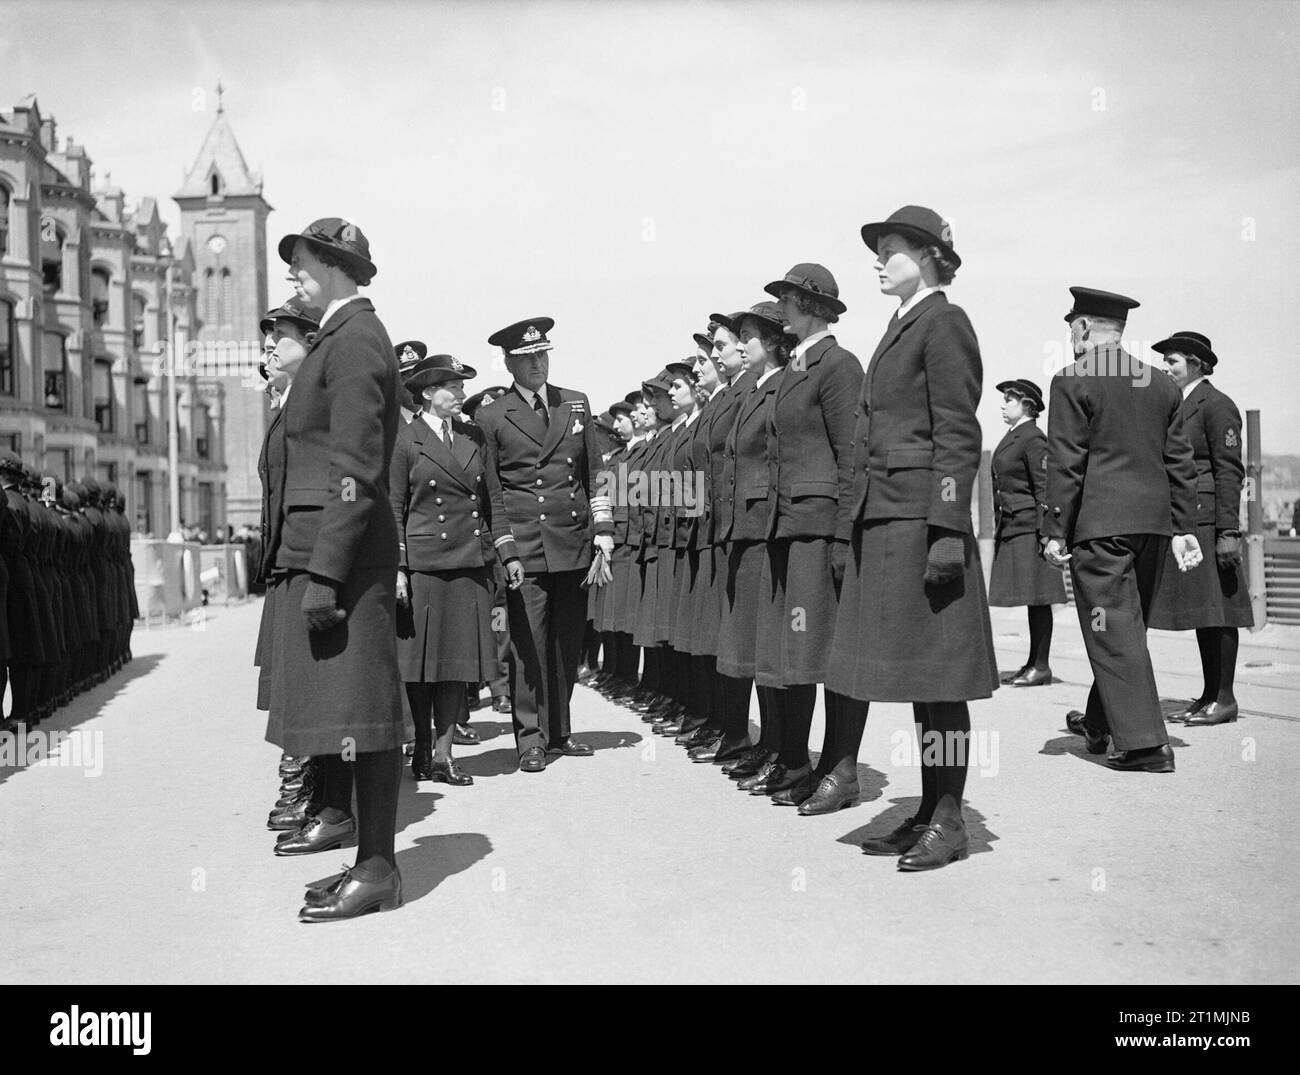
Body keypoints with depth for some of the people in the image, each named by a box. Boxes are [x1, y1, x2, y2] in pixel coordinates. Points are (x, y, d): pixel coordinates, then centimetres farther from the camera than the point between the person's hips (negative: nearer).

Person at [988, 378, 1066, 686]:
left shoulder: (1033, 438, -11)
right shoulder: (1011, 438, 17)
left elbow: (1044, 488, -14)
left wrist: (1043, 530, -18)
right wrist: (999, 529, 20)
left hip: (1029, 527, -9)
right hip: (1010, 527, 9)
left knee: (1037, 597, -5)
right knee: (1030, 598, 11)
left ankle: (1041, 667, 0)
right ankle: (1032, 664, 16)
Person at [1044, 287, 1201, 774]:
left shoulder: (1072, 382, -7)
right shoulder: (1162, 385, 12)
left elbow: (1065, 464, -11)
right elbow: (1179, 462, 12)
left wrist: (1054, 531, -8)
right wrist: (1184, 527, 14)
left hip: (1099, 525, -7)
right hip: (1153, 524, 7)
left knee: (1115, 630, -5)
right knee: (1126, 626, 17)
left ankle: (1144, 742, -9)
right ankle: (1099, 724, 32)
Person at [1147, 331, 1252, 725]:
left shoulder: (1217, 405, -7)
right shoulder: (1178, 407, 18)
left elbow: (1230, 471, -13)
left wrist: (1228, 532, -18)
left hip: (1208, 520, -8)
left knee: (1216, 610, -4)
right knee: (1200, 612, 10)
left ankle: (1225, 699, 1)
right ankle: (1208, 696, 15)